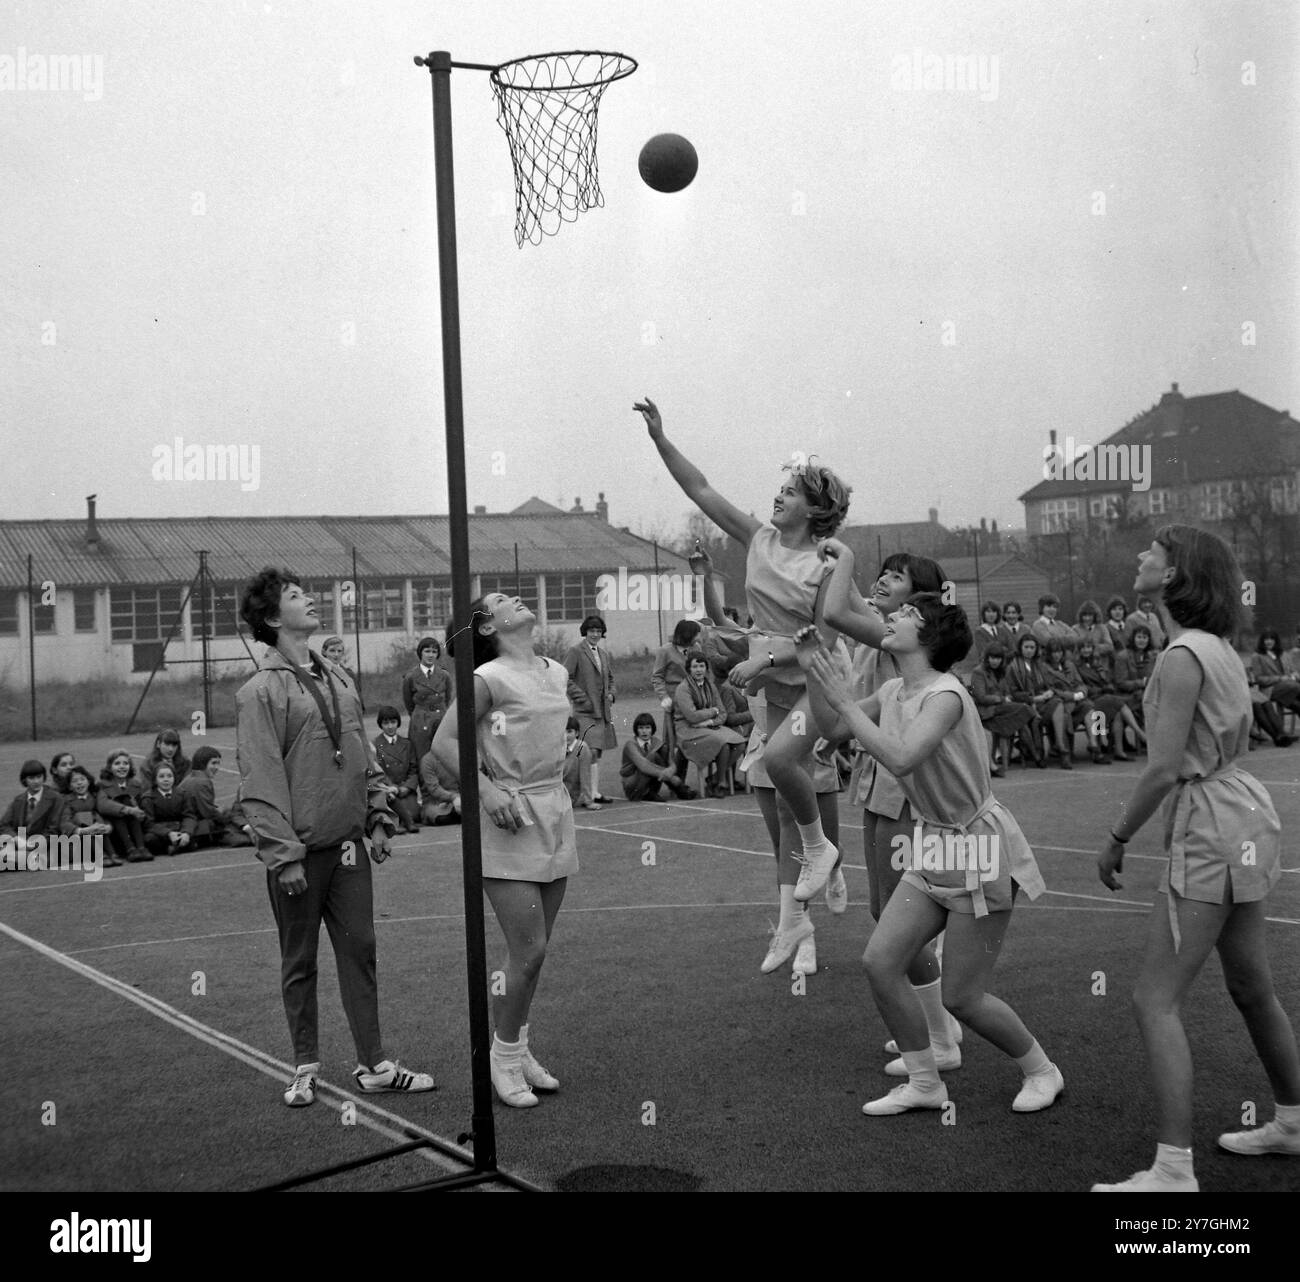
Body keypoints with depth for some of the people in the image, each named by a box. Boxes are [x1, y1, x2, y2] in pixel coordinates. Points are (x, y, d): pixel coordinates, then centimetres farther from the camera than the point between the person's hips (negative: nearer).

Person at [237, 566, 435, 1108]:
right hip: (299, 850, -6)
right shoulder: (260, 693, -10)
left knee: (359, 952, 8)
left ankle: (373, 1064, 16)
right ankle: (305, 1067, 21)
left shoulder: (337, 677, 11)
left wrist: (378, 818, 10)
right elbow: (260, 784, -14)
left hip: (349, 842, 6)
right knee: (299, 962, 8)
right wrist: (283, 855, -17)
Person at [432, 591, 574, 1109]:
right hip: (510, 819, -6)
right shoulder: (489, 679, -10)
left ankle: (518, 1051, 25)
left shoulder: (557, 672, 11)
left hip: (555, 813, 6)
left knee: (534, 950, 11)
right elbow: (444, 743, -12)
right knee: (528, 952, -6)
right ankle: (504, 1056, 12)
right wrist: (487, 791, -20)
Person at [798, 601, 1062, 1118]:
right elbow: (832, 727, 13)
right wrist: (813, 669, -1)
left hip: (980, 849, -8)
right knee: (879, 962, 0)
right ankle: (924, 1083, 16)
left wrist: (845, 699, -30)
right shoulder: (893, 691, 3)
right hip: (935, 846, 8)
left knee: (961, 998, 0)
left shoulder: (946, 695, -23)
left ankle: (1040, 1072, 26)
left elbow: (900, 759, -37)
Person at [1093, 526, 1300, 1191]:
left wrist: (1116, 838, -12)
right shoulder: (1216, 646, 10)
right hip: (1243, 818, 10)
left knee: (1155, 1000, -8)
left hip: (1210, 831, -10)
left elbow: (1164, 769, -22)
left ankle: (1173, 1171, -7)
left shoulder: (1182, 657, -19)